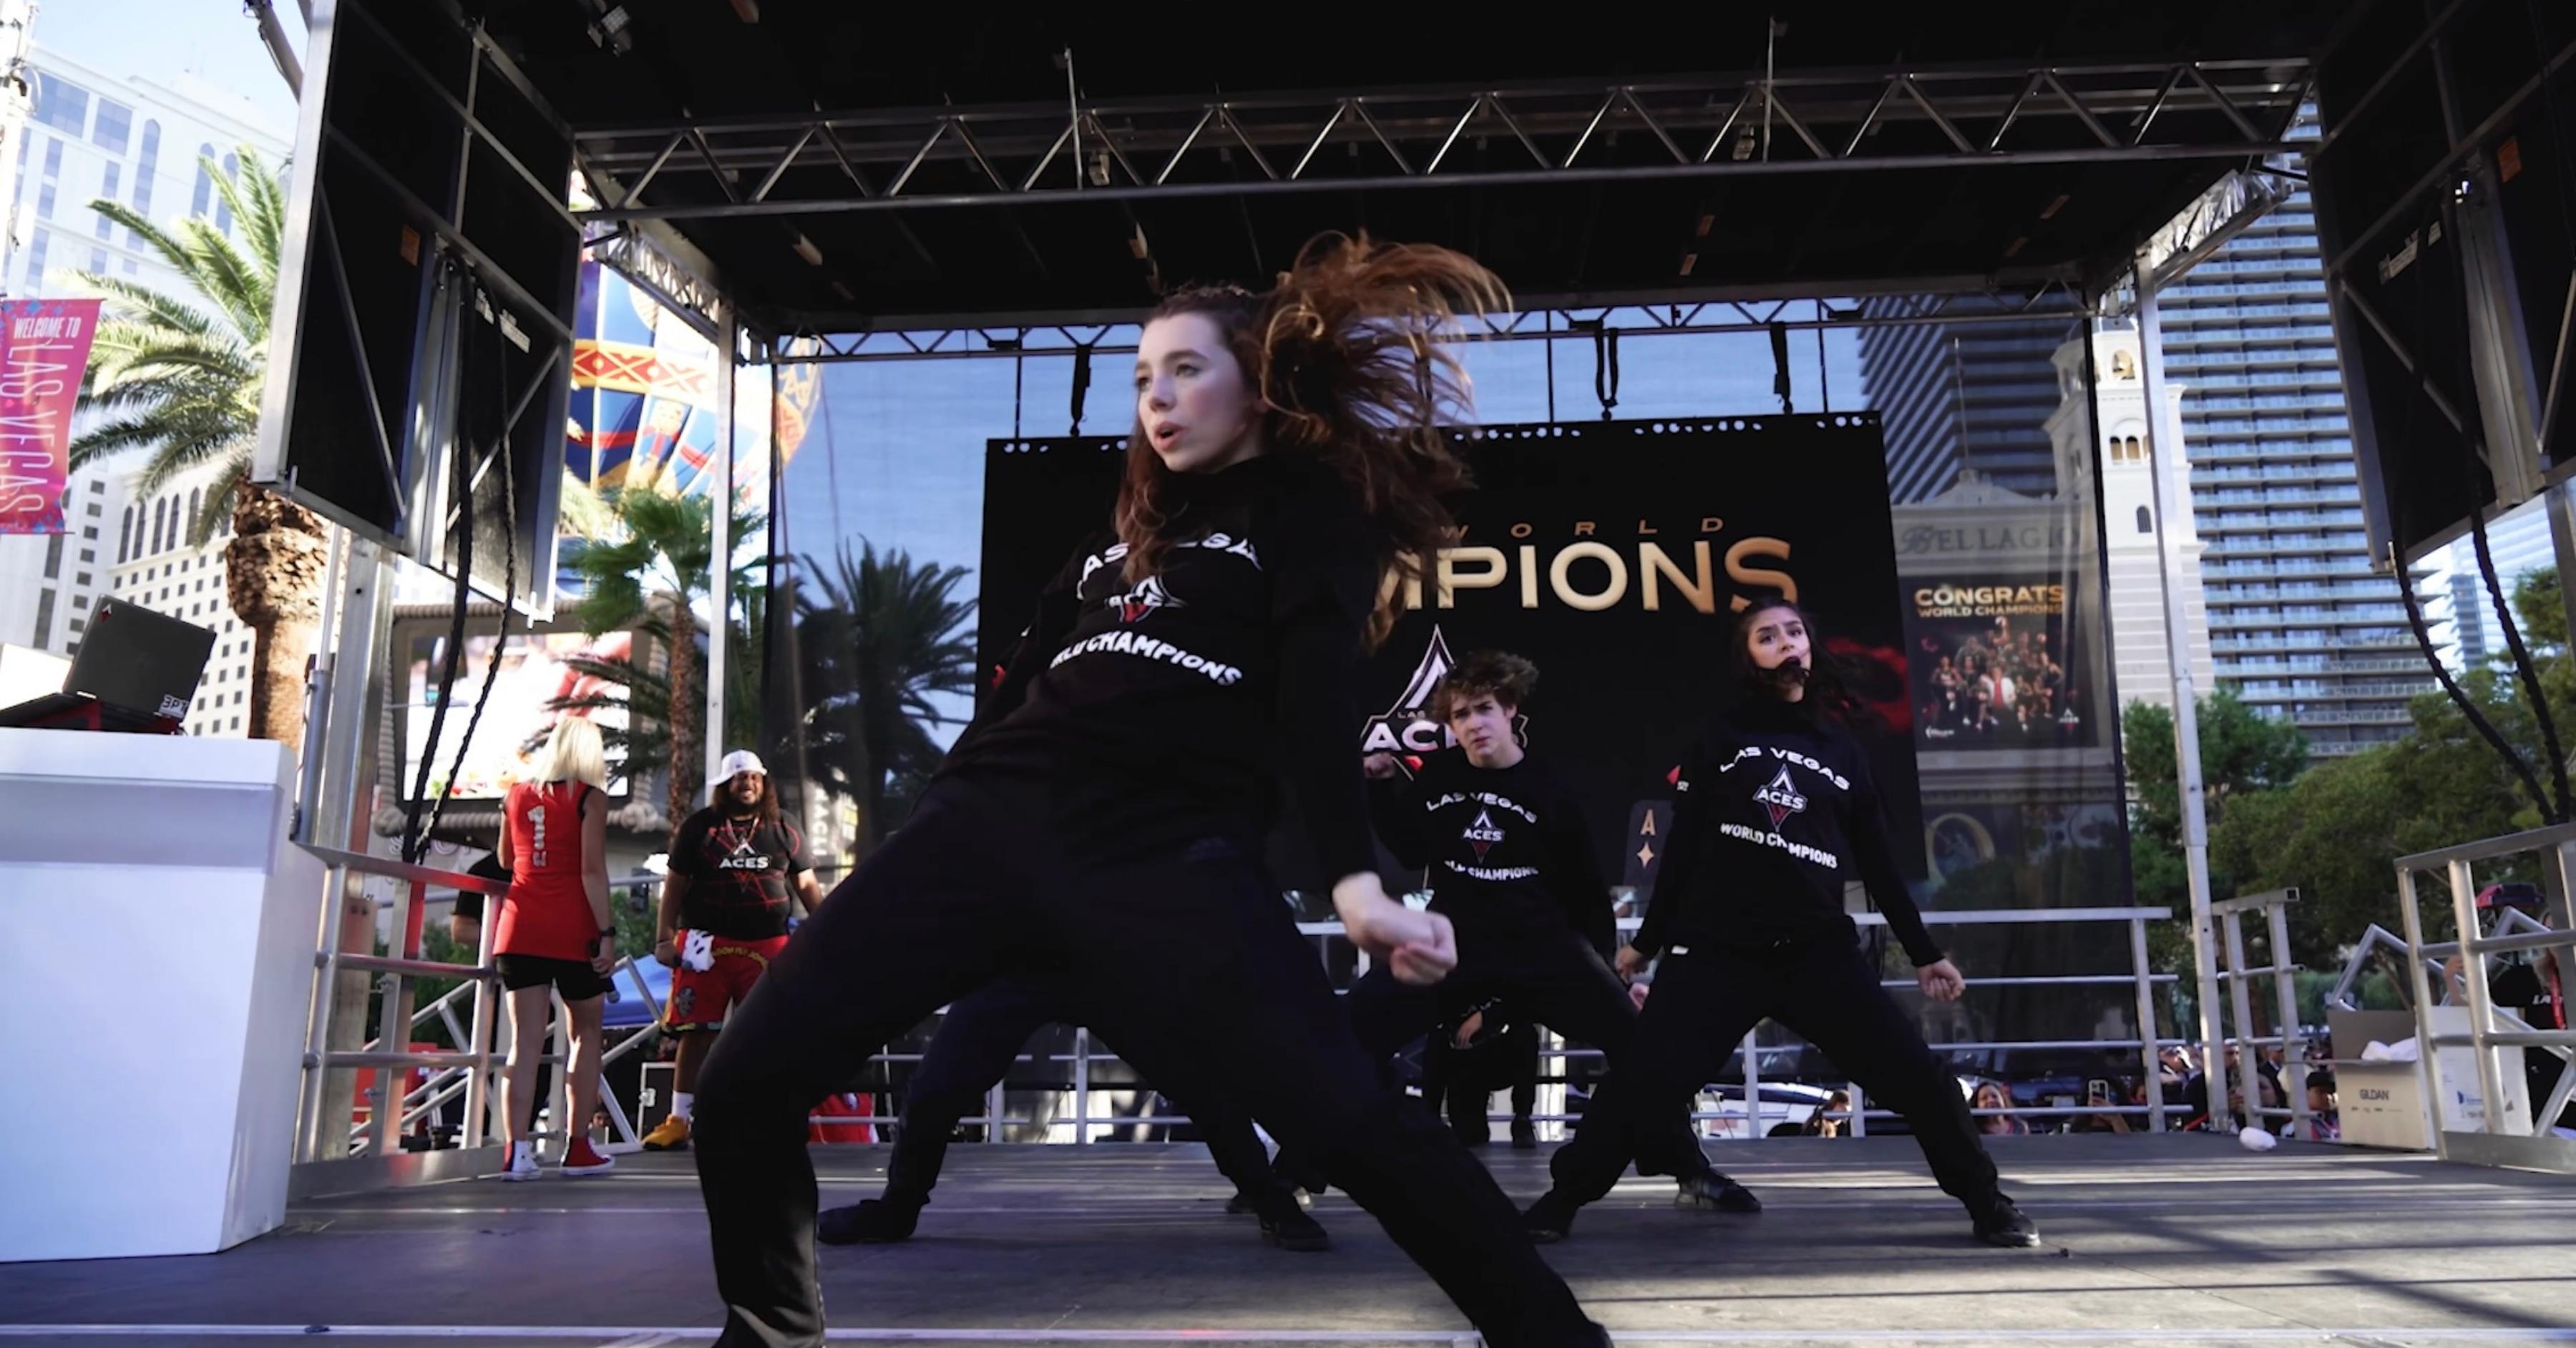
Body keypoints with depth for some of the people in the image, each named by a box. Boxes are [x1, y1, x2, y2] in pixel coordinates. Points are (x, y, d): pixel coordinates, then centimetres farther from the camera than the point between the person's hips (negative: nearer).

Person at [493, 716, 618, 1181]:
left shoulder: (516, 796, 12)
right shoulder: (590, 798, -3)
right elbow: (592, 871, -11)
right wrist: (607, 933, -11)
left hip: (521, 928, 4)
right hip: (572, 931, -3)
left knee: (526, 1040, 2)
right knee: (586, 1033, 11)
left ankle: (518, 1152, -6)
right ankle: (578, 1148, 12)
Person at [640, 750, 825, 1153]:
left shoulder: (783, 831, 11)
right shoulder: (698, 827, 7)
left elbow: (806, 885, 14)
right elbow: (674, 886, 8)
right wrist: (663, 938, 1)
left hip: (766, 947, 1)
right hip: (707, 945, -1)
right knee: (697, 1033, 0)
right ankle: (678, 1121, 8)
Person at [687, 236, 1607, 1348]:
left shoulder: (1313, 508, 10)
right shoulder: (1124, 534, 27)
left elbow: (1317, 696, -6)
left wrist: (1353, 878, -22)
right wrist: (904, 866, 26)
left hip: (1168, 855, -5)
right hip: (989, 823, 6)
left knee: (1349, 1119, -18)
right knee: (743, 1086, -2)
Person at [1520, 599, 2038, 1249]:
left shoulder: (1842, 748, 13)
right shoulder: (1721, 737, 7)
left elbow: (1877, 860, 16)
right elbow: (1683, 846, 8)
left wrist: (1923, 952, 17)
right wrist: (1648, 939, 10)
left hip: (1820, 951, 2)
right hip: (1719, 949, -2)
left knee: (1919, 1078, -4)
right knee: (1638, 1085, -9)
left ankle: (1989, 1206, 18)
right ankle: (1558, 1205, 7)